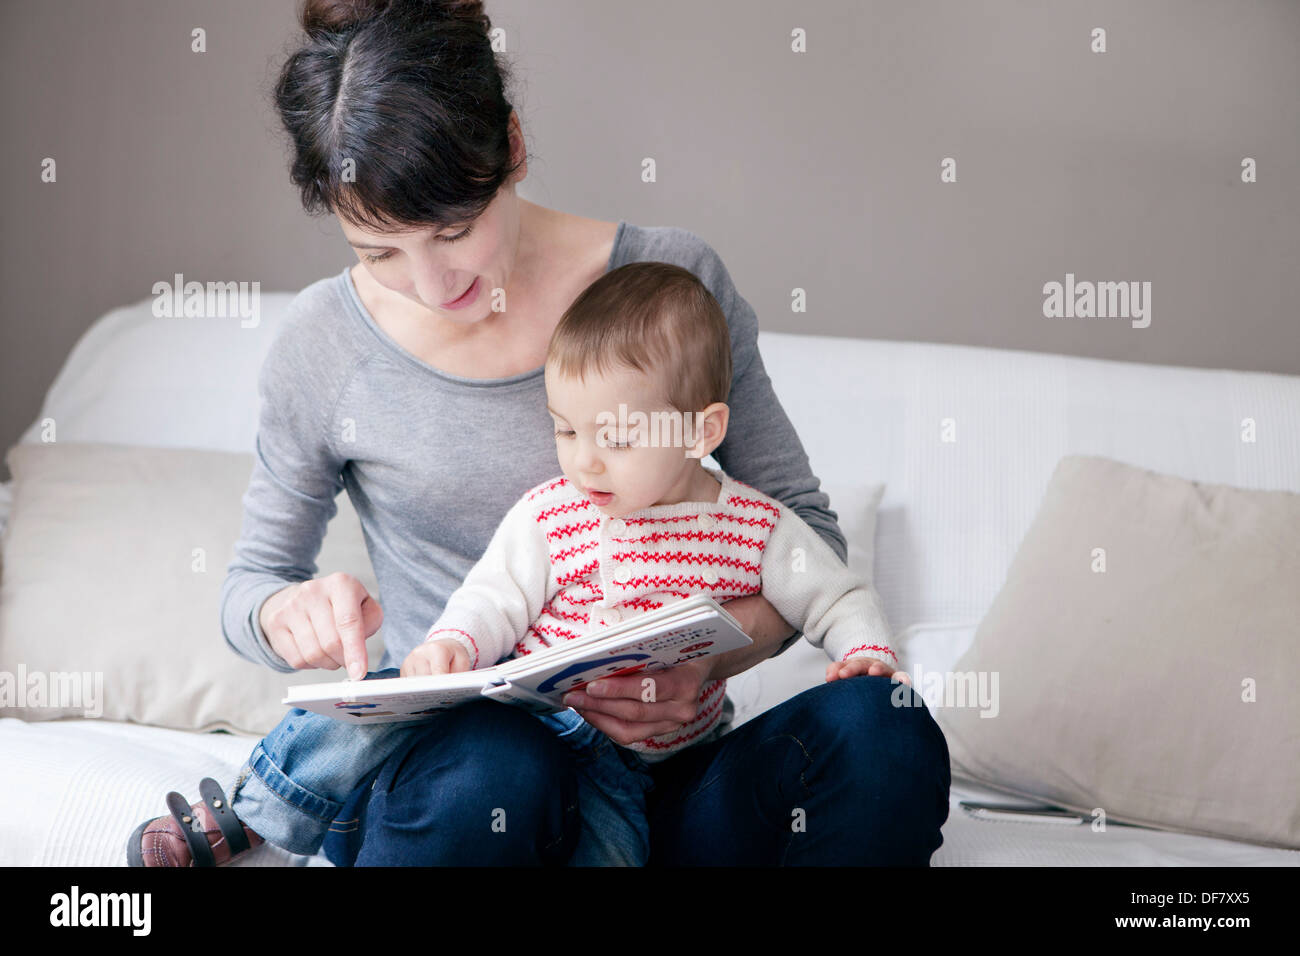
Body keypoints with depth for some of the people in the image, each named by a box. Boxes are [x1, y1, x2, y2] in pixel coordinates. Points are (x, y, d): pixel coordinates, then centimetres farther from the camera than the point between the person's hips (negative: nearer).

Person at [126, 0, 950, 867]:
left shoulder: (671, 283, -1)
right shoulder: (324, 346, 1)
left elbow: (805, 529, 4)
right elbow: (253, 583, 13)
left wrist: (706, 658, -17)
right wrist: (289, 613, -13)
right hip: (443, 754, -2)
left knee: (880, 729, -29)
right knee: (491, 764, -39)